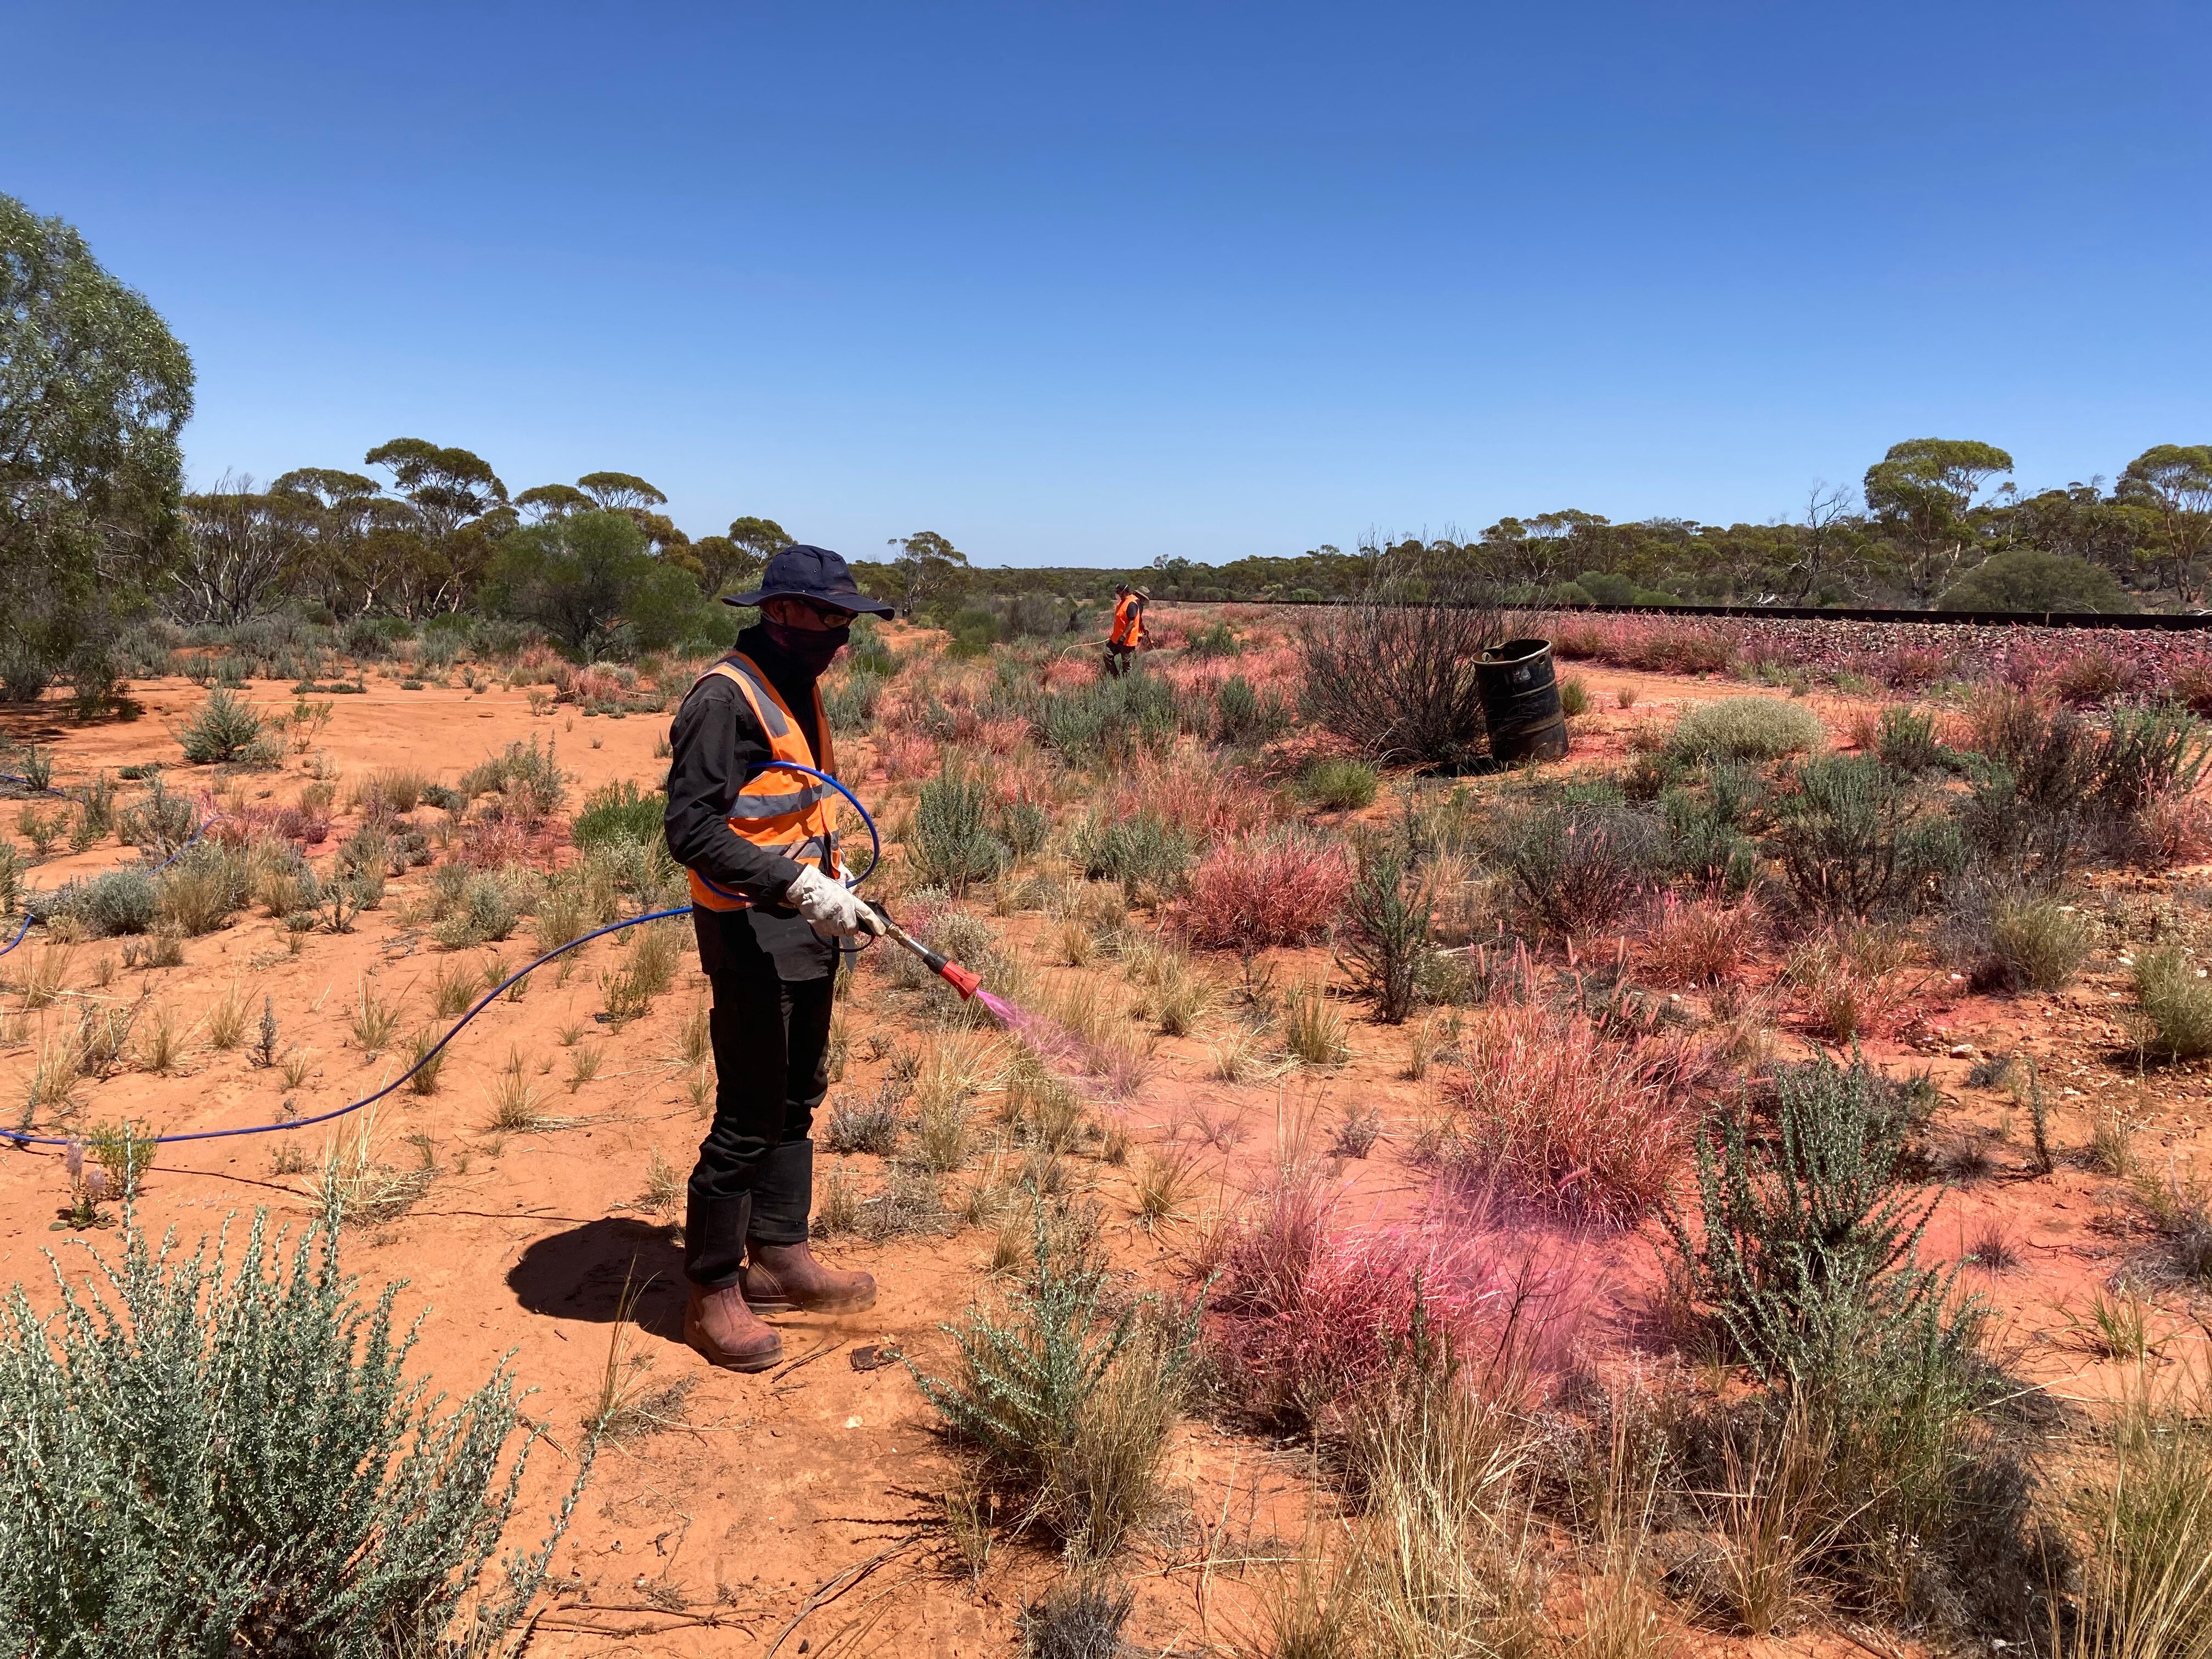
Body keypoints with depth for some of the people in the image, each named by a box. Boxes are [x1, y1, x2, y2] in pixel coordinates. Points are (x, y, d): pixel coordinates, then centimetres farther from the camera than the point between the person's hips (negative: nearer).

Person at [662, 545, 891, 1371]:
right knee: (749, 1117, -2)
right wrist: (798, 888, -28)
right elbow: (693, 830, -24)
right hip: (753, 932, -9)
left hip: (806, 927, 10)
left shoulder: (801, 689, 12)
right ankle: (713, 1294, 12)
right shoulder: (726, 697, -18)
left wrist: (832, 877, 10)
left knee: (799, 1096, 18)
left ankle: (780, 1255, 32)